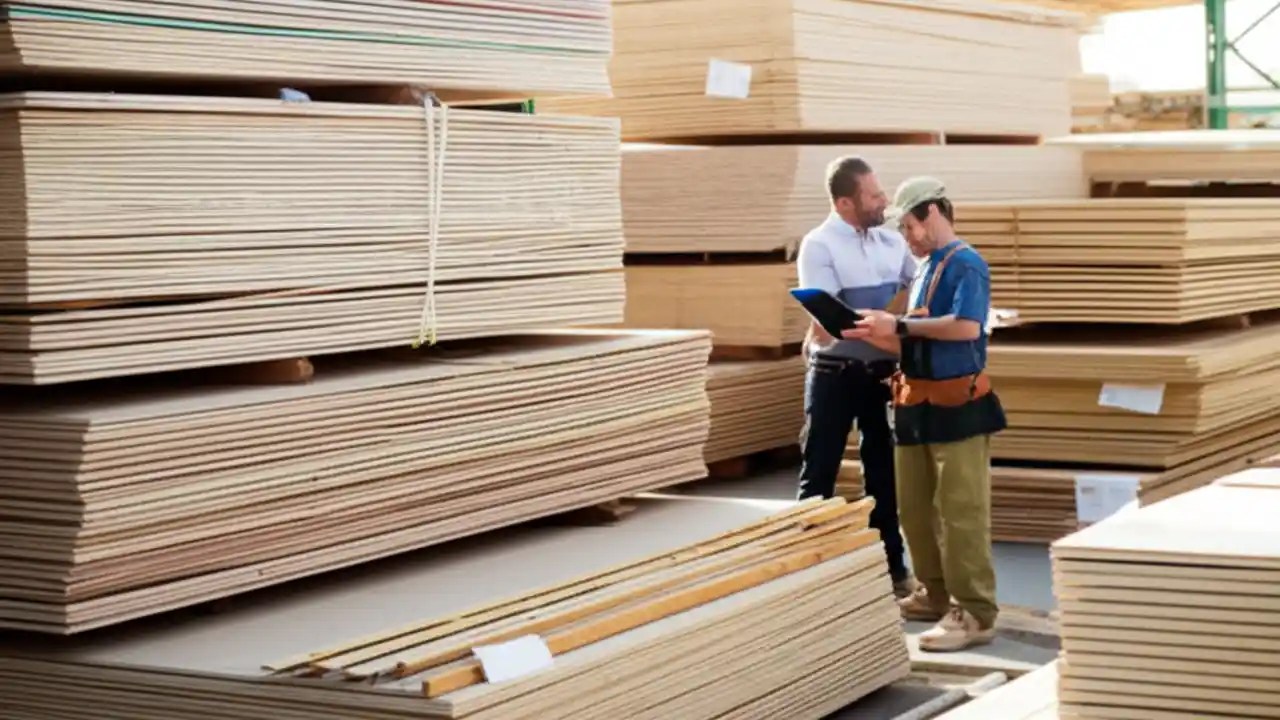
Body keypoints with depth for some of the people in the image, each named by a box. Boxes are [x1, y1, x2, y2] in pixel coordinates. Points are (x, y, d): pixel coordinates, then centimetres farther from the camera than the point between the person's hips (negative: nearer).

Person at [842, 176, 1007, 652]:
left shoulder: (965, 264, -11)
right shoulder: (926, 268, 16)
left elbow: (967, 327, -24)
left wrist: (899, 326, -20)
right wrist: (878, 334, 4)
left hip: (957, 404, -9)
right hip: (918, 403, 9)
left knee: (960, 512, -8)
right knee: (915, 506, 14)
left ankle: (976, 614, -4)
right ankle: (936, 595, 26)